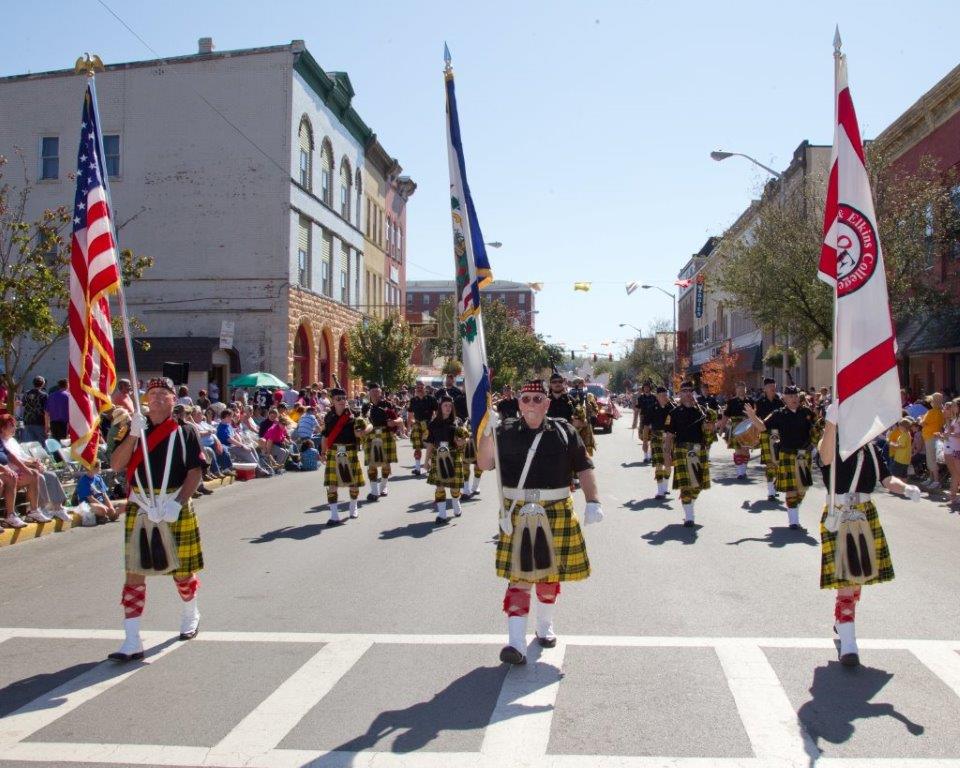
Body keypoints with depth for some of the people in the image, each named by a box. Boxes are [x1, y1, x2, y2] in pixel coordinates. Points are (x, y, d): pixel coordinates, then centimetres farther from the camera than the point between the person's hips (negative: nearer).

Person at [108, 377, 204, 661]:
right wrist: (133, 434, -18)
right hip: (139, 510, 1)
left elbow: (194, 473, -5)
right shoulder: (134, 430, 6)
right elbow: (116, 465, -6)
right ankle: (132, 642, 2)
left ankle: (190, 616, 40)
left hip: (176, 509, -1)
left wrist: (178, 503, -17)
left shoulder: (185, 432, 0)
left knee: (182, 570, 11)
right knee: (134, 573, -2)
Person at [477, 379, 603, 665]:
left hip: (557, 513, 2)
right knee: (519, 574, -5)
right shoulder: (506, 432, -1)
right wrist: (487, 431, -20)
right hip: (517, 514, -2)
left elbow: (584, 468, 2)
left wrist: (593, 502, -8)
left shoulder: (564, 431, 2)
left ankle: (545, 627, 38)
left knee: (550, 573, 15)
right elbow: (484, 464, -8)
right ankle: (516, 642, -5)